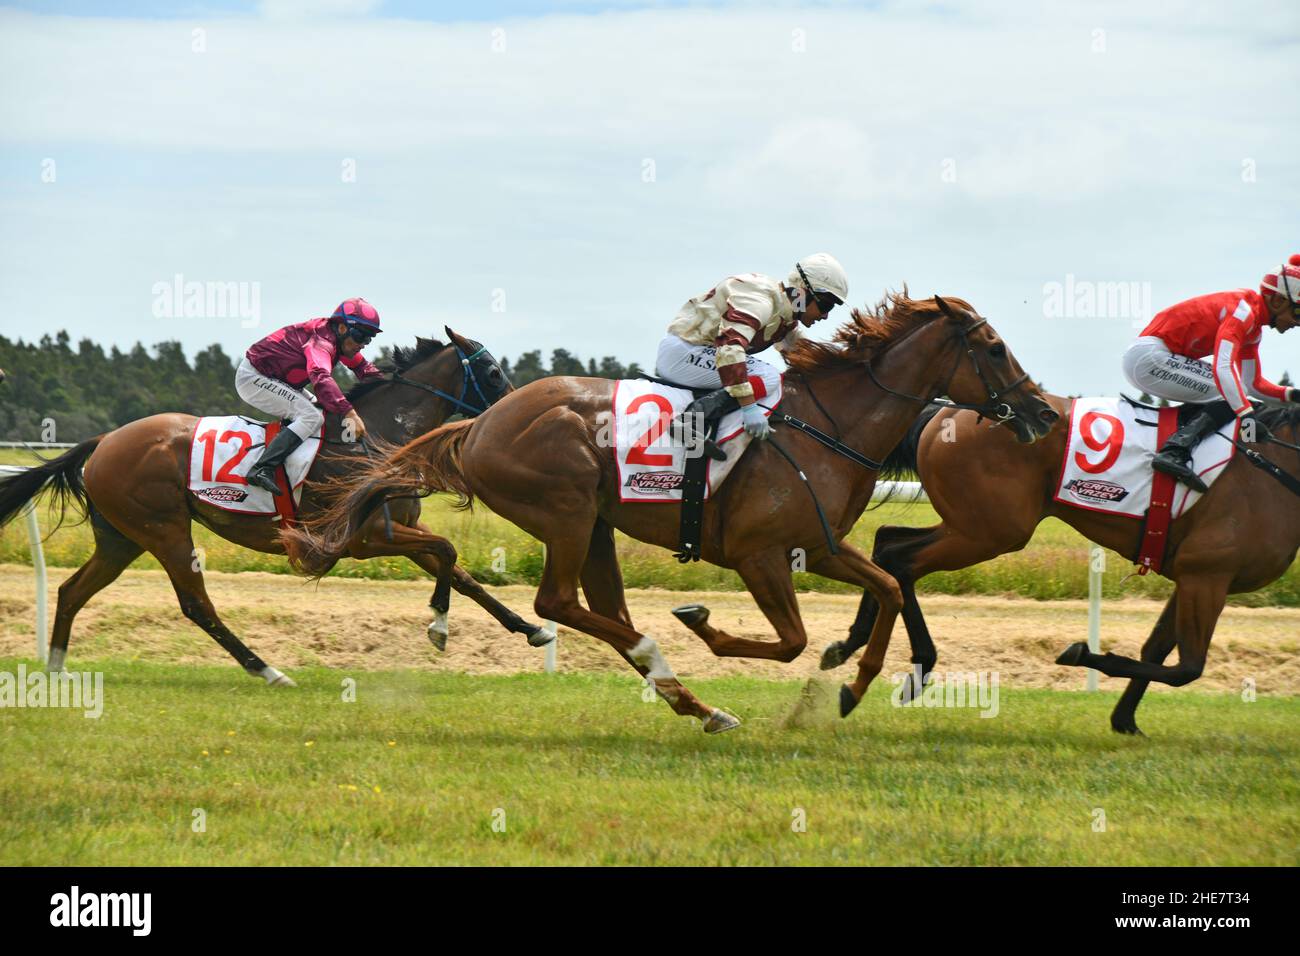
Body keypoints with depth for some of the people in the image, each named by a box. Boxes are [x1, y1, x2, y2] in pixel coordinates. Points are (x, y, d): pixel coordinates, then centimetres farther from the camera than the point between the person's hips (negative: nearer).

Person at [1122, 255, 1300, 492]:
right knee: (1231, 393, -17)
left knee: (1235, 390, 15)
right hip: (1150, 355, -11)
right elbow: (1223, 368, -32)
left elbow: (1254, 384, 19)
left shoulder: (1254, 325, 15)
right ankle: (1173, 452, -32)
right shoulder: (1243, 311, -17)